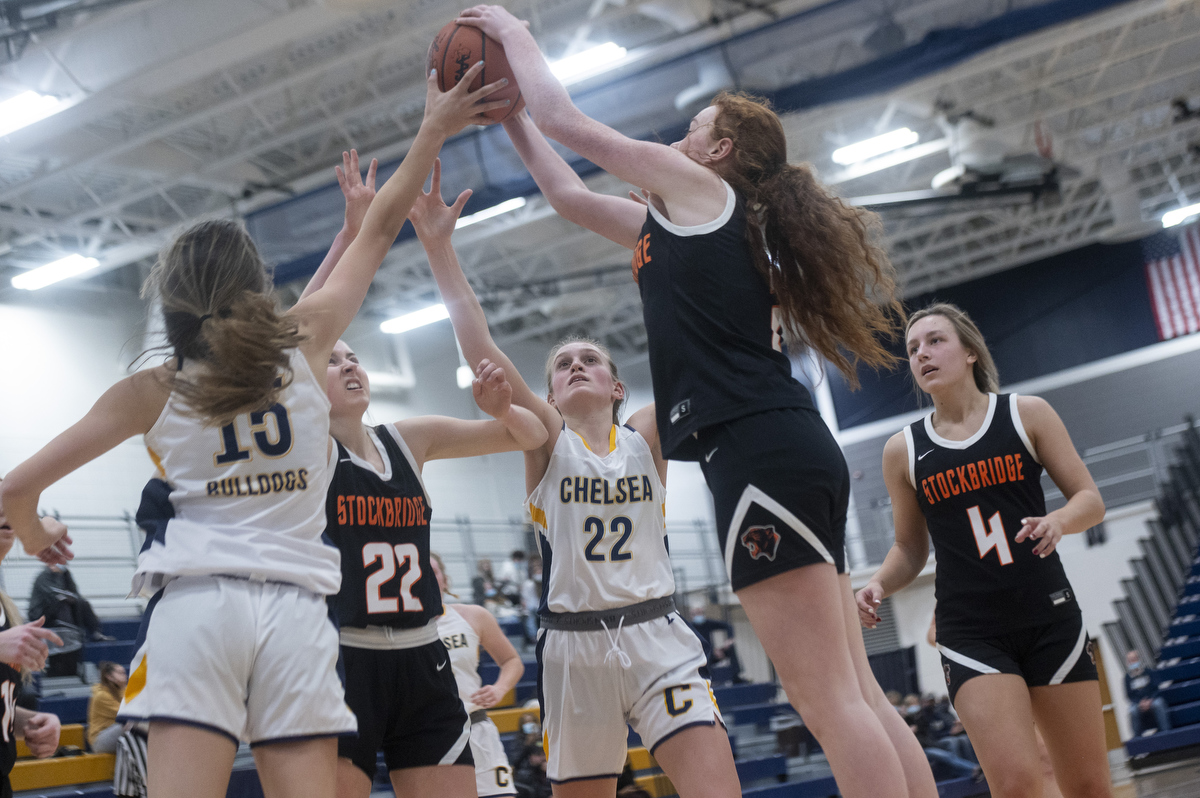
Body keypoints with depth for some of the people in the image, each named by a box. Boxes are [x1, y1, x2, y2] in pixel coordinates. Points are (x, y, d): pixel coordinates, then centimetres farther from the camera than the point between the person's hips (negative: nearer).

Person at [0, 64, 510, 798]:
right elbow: (379, 233, 19)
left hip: (198, 603, -1)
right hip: (295, 610, 1)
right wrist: (433, 132, 23)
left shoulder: (152, 392, 9)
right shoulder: (303, 346, 9)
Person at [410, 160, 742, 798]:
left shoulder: (646, 438, 10)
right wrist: (438, 247, -13)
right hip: (572, 645, 0)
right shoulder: (546, 439, 7)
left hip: (656, 635, 0)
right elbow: (480, 350, -4)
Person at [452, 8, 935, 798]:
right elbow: (570, 195, 38)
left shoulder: (701, 187, 5)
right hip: (790, 451, 10)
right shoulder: (691, 223, 28)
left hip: (759, 450, -10)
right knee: (858, 697, 6)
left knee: (831, 701, -14)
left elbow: (565, 119, 8)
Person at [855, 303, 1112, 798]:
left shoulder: (1027, 414, 4)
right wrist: (878, 585, -6)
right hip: (971, 635, -1)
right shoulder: (903, 450, 6)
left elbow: (1091, 500, 4)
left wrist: (1059, 520, -19)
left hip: (1050, 618, 1)